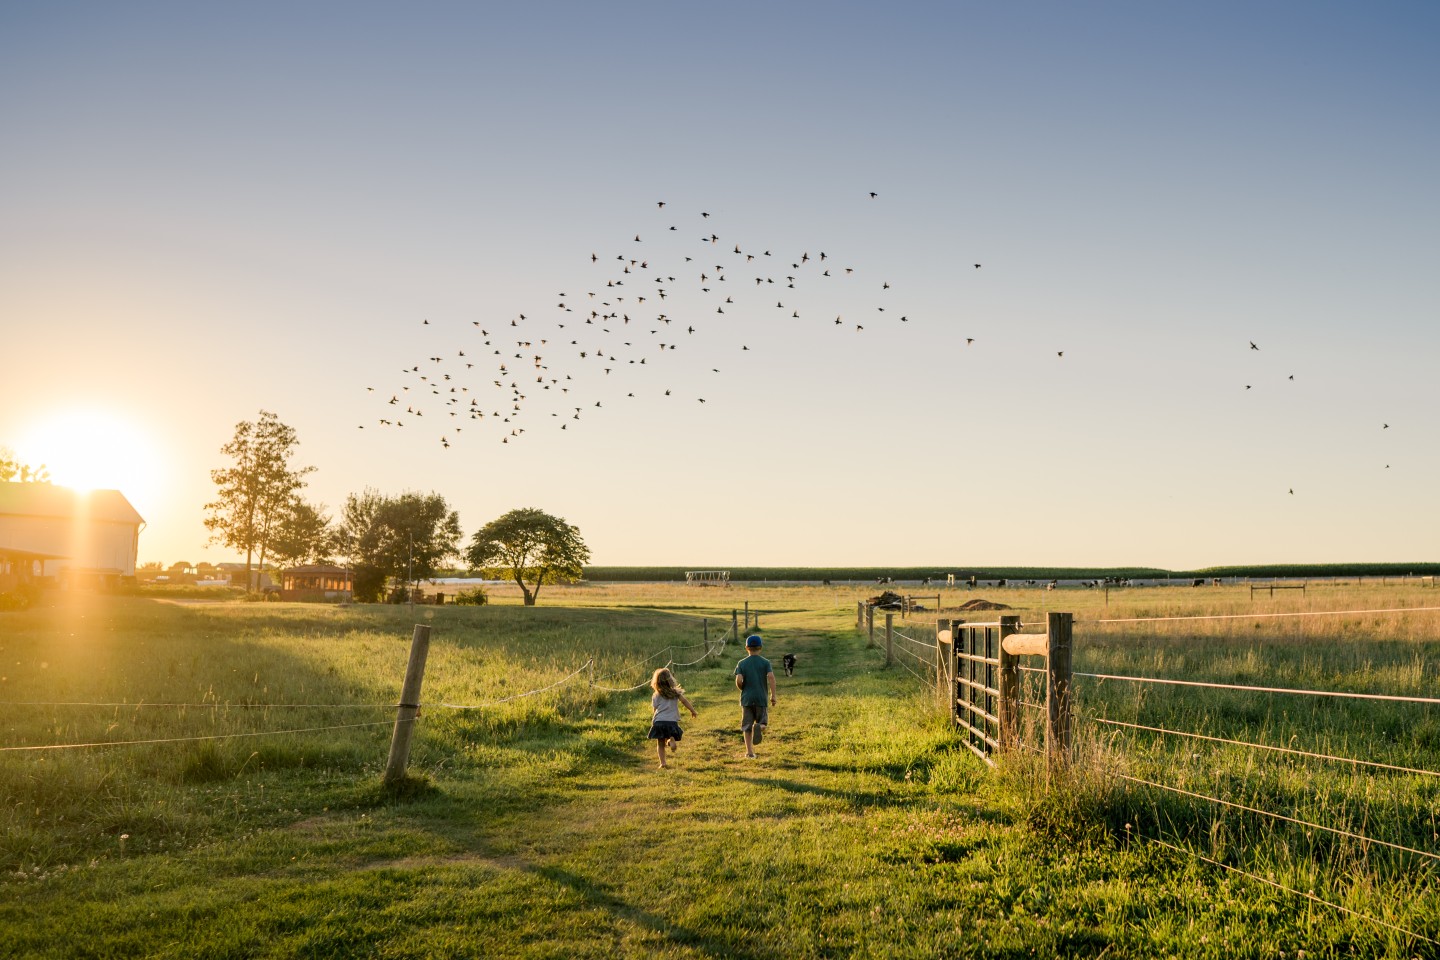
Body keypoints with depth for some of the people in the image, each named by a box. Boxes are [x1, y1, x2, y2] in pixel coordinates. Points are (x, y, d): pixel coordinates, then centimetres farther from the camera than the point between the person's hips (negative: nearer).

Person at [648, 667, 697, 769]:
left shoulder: (655, 696, 6)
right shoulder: (675, 692, 7)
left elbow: (655, 709, 9)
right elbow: (684, 701, 4)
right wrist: (693, 711, 14)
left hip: (658, 721, 0)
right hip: (672, 721, 0)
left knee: (660, 743, 10)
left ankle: (662, 763, -3)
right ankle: (671, 739, -19)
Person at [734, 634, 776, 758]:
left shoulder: (742, 663, 2)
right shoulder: (765, 662, 1)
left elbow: (738, 681, -10)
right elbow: (771, 677, -13)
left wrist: (742, 690, 10)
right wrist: (773, 695, -8)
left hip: (746, 698, 1)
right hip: (761, 698, -1)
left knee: (747, 726, 9)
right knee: (762, 721, 11)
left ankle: (749, 751, 4)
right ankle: (759, 727, -25)